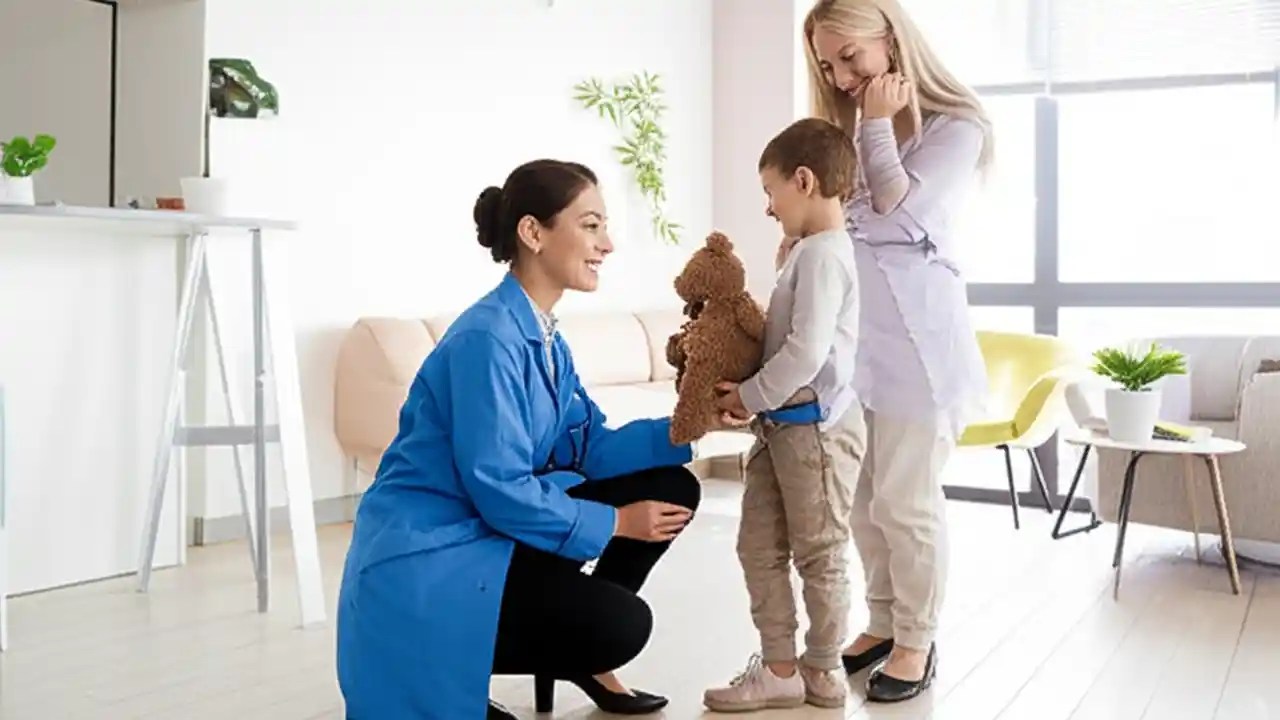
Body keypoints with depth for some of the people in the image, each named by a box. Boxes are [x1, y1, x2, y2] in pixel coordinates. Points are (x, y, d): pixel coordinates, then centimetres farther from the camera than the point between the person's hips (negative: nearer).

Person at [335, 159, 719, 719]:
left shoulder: (546, 339, 8)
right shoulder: (488, 338, -22)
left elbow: (590, 447, 5)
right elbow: (499, 489, -25)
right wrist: (614, 523, -15)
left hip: (495, 527, 10)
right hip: (426, 557, -10)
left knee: (672, 488, 6)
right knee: (622, 625, -22)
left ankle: (577, 661, 19)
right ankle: (447, 668, -2)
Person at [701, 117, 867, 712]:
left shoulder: (823, 254, -18)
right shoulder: (814, 250, 13)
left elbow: (807, 352, -26)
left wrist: (750, 397, -15)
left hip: (815, 427, -10)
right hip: (785, 425, 10)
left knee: (818, 555, 6)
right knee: (759, 547, 12)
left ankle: (823, 671, 22)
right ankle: (779, 668, 21)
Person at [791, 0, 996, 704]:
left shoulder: (955, 127, -2)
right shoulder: (844, 129, 17)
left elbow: (899, 211, -15)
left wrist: (878, 125, -6)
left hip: (915, 335, -6)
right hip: (846, 335, 6)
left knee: (905, 500, -1)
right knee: (863, 499, 11)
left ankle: (918, 640, 14)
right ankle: (884, 622, 26)